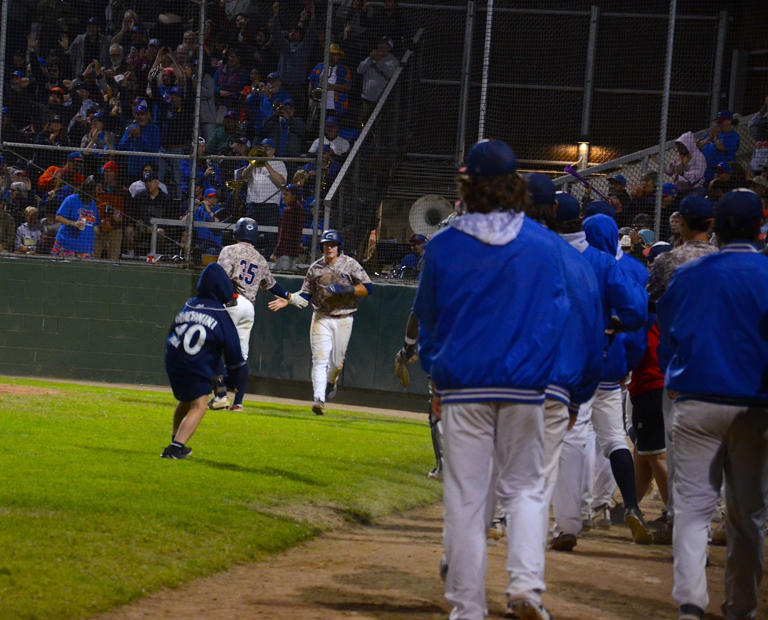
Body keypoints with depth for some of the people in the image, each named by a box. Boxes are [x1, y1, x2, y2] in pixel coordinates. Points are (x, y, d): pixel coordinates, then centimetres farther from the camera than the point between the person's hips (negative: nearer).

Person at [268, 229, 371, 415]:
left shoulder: (350, 264, -1)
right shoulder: (315, 267, 7)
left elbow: (368, 288, -6)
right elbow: (305, 294, 12)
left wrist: (345, 290, -18)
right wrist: (287, 300, -4)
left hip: (343, 319, -1)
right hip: (321, 318, 1)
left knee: (337, 361, 3)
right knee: (320, 359, -12)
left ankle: (331, 382, 37)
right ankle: (319, 399, -16)